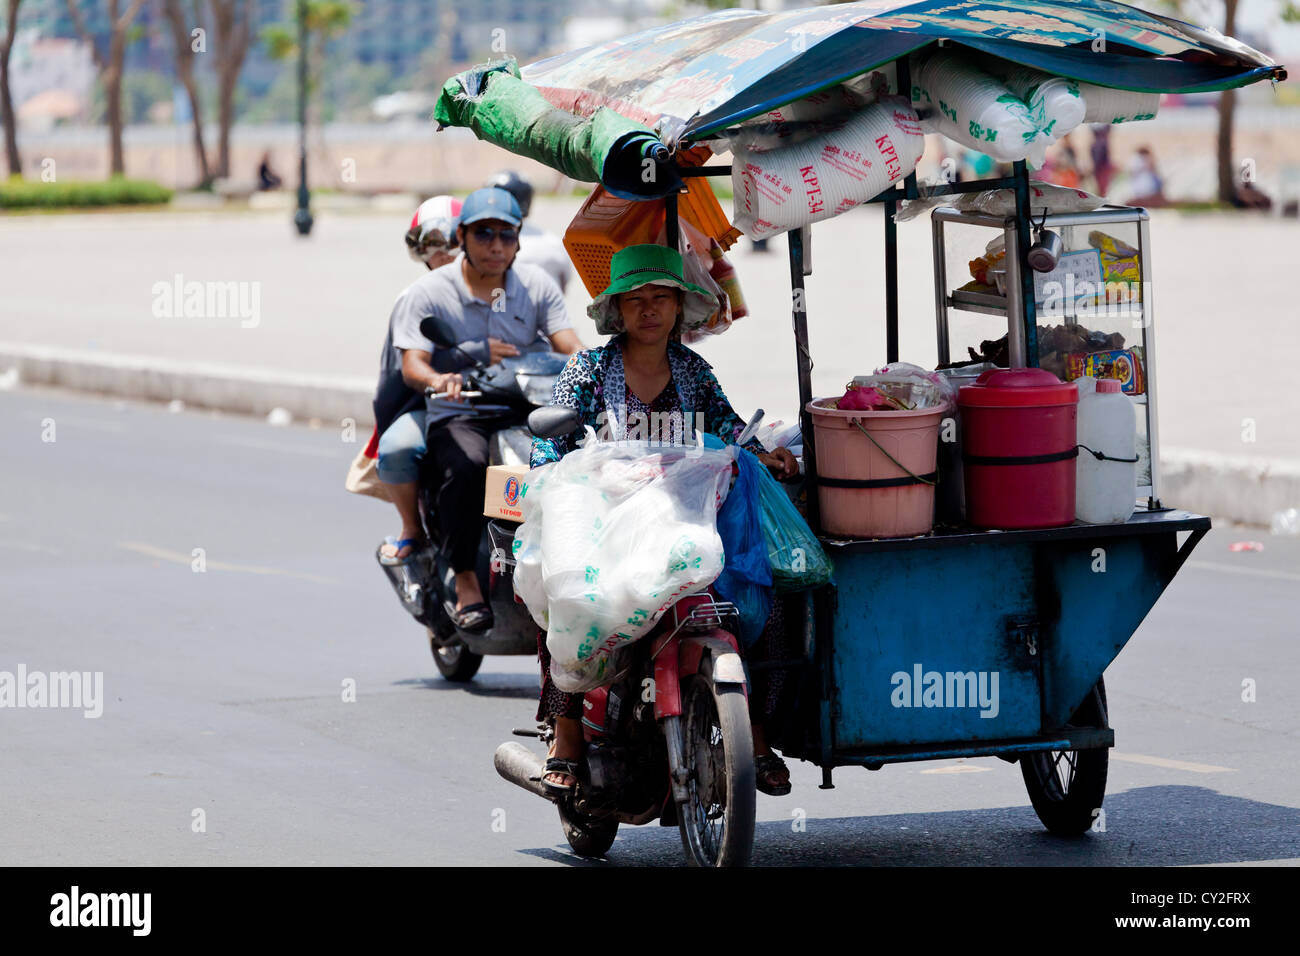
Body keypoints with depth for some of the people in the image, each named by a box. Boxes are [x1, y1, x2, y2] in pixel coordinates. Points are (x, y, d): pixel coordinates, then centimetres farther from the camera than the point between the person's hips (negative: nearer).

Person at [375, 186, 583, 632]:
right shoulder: (428, 293, 2)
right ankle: (466, 587, -27)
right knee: (467, 467, -36)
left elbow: (571, 348, -1)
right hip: (456, 414, -3)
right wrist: (439, 380, -34)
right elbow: (412, 364, -10)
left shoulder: (537, 286, 10)